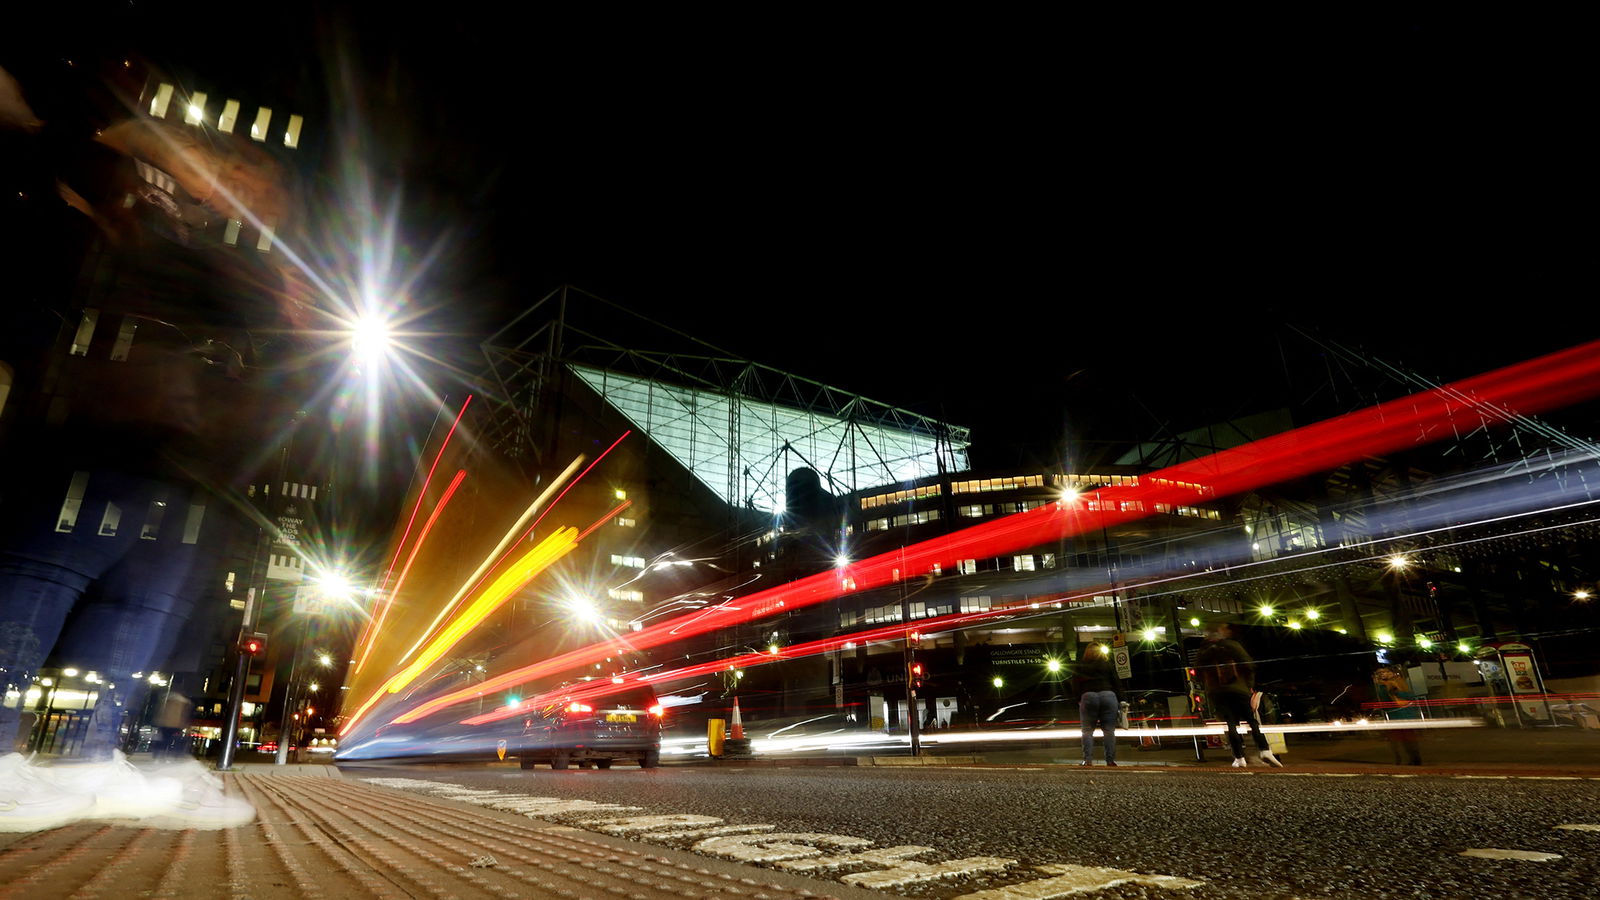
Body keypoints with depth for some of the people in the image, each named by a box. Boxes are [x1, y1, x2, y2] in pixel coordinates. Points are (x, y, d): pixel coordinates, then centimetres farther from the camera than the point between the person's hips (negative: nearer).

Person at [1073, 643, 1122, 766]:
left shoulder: (1079, 666, 13)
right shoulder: (1108, 664, 14)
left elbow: (1075, 685, 7)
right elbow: (1115, 683, 8)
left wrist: (1079, 700, 11)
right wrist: (1114, 696, 14)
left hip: (1088, 696, 0)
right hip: (1108, 695, 1)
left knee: (1087, 730, 2)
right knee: (1109, 730, 3)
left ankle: (1088, 760, -8)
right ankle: (1110, 760, -2)